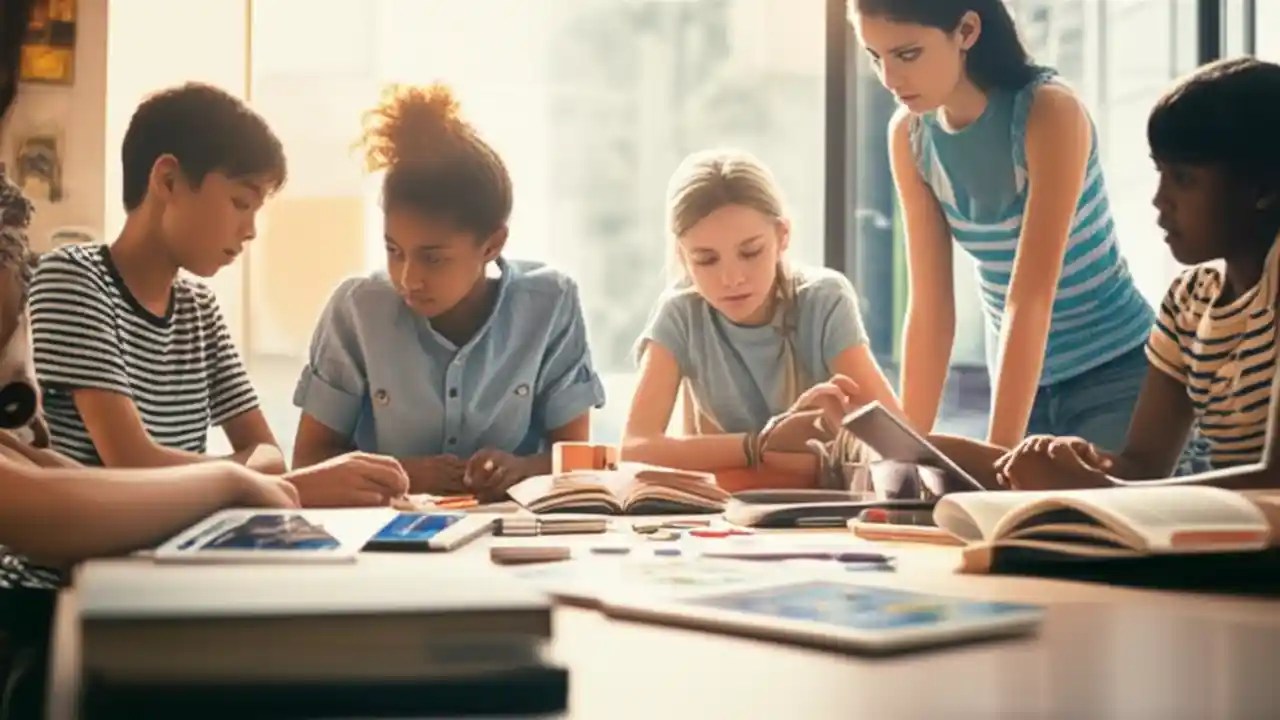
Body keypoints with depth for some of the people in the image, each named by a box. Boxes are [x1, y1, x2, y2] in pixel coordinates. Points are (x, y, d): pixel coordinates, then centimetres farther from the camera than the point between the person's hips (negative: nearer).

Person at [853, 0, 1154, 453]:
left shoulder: (1050, 112, -22)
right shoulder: (909, 135, -6)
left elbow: (1031, 295, -28)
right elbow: (929, 307, -6)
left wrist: (998, 453, -32)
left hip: (1116, 374, -4)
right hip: (1020, 379, 5)